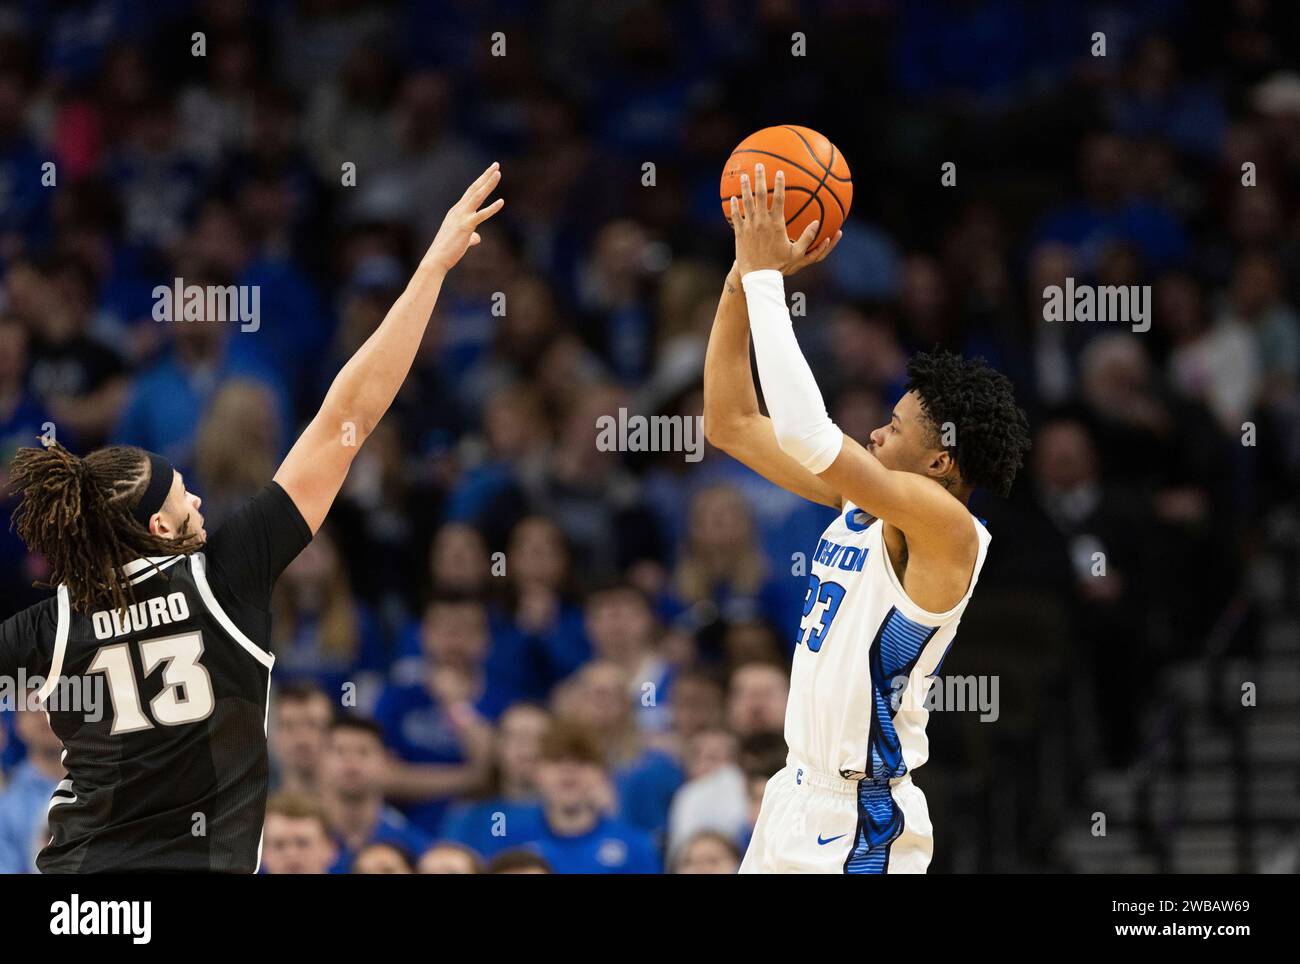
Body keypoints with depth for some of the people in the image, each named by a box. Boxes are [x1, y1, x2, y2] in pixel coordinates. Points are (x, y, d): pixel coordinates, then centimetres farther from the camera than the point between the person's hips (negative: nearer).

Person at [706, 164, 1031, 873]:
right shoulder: (858, 504, 8)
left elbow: (806, 433, -28)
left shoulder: (946, 529, -16)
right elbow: (732, 424, 11)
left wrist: (766, 278, -20)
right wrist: (743, 276, 1)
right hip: (799, 792, 8)